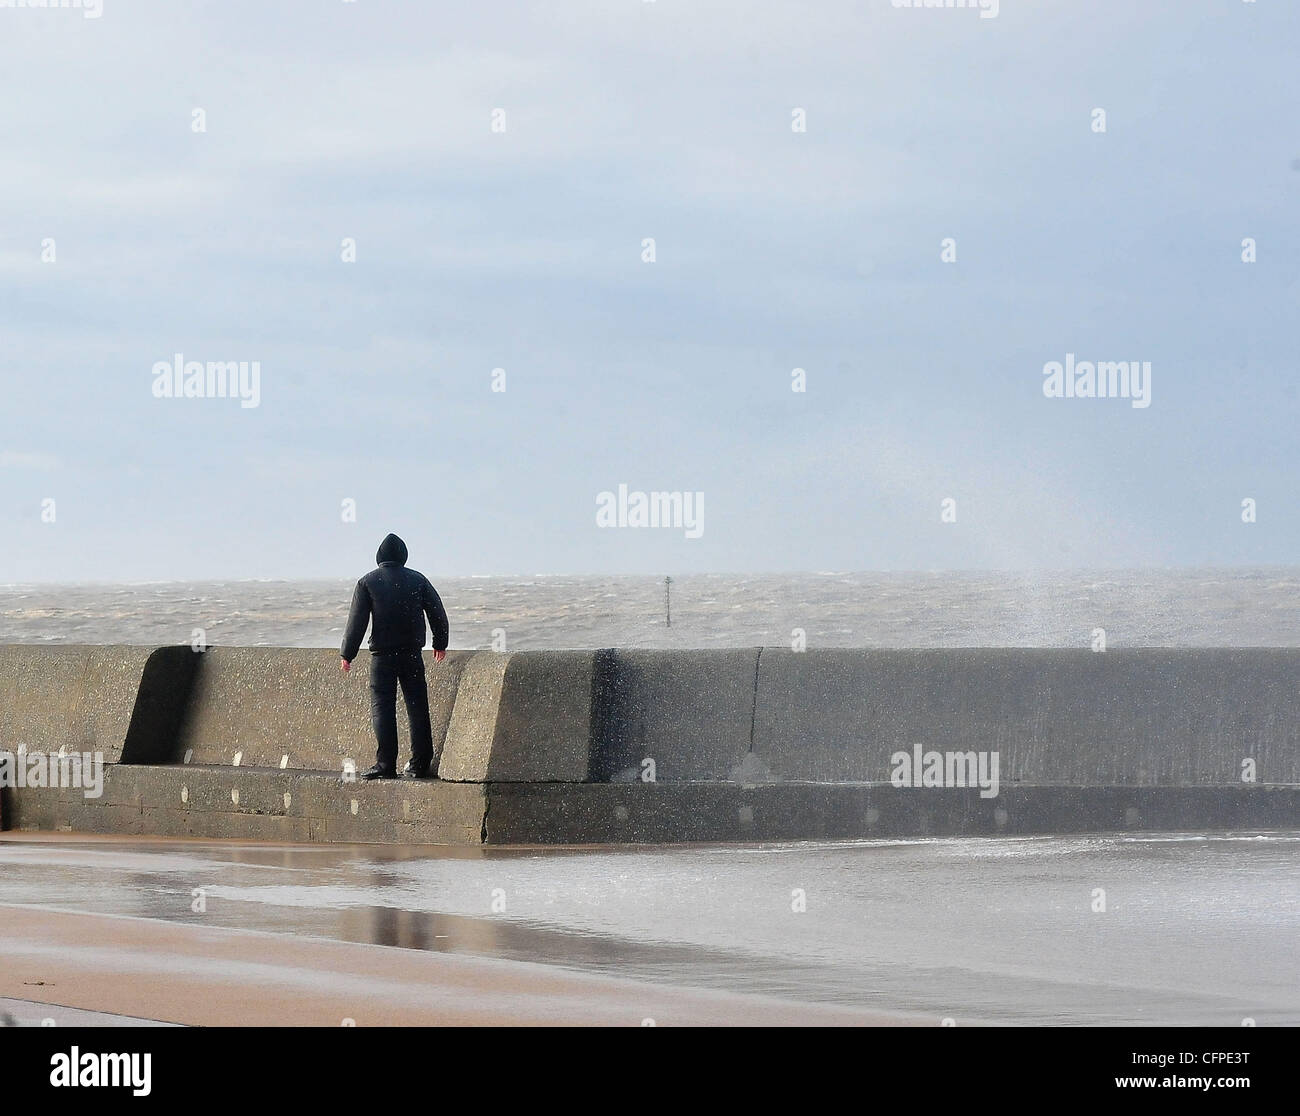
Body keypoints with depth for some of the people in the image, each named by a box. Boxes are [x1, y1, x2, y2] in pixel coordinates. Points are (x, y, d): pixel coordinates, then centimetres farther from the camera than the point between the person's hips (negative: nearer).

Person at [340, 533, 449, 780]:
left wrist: (347, 655, 1)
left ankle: (386, 764, -8)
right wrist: (440, 644, 23)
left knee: (382, 706, -1)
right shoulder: (418, 580, 6)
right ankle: (420, 765, 7)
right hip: (413, 653, 2)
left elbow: (357, 621, -4)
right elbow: (437, 613, 9)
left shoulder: (368, 582, -1)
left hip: (383, 654, -2)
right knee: (417, 707, 7)